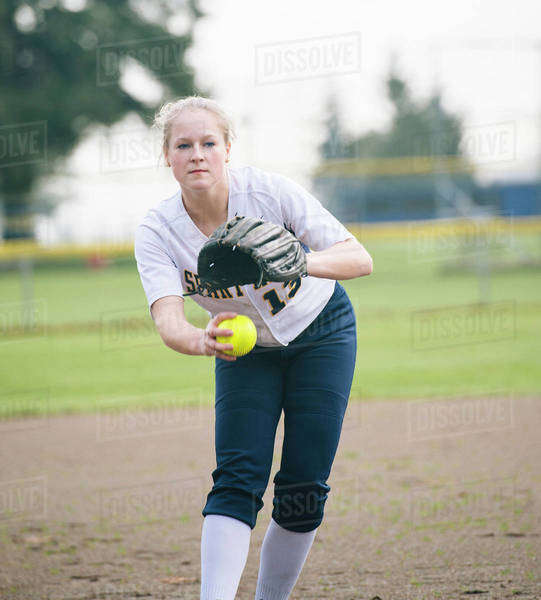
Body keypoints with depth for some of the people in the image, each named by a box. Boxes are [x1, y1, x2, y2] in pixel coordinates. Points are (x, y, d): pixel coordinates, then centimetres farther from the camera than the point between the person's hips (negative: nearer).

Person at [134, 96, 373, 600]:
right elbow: (167, 321, -36)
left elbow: (360, 259, -34)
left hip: (321, 332, -1)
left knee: (303, 492, -7)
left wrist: (299, 262, -55)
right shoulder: (156, 232, -22)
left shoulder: (270, 191, -27)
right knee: (236, 480, -16)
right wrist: (200, 341, -60)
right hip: (246, 347, 1)